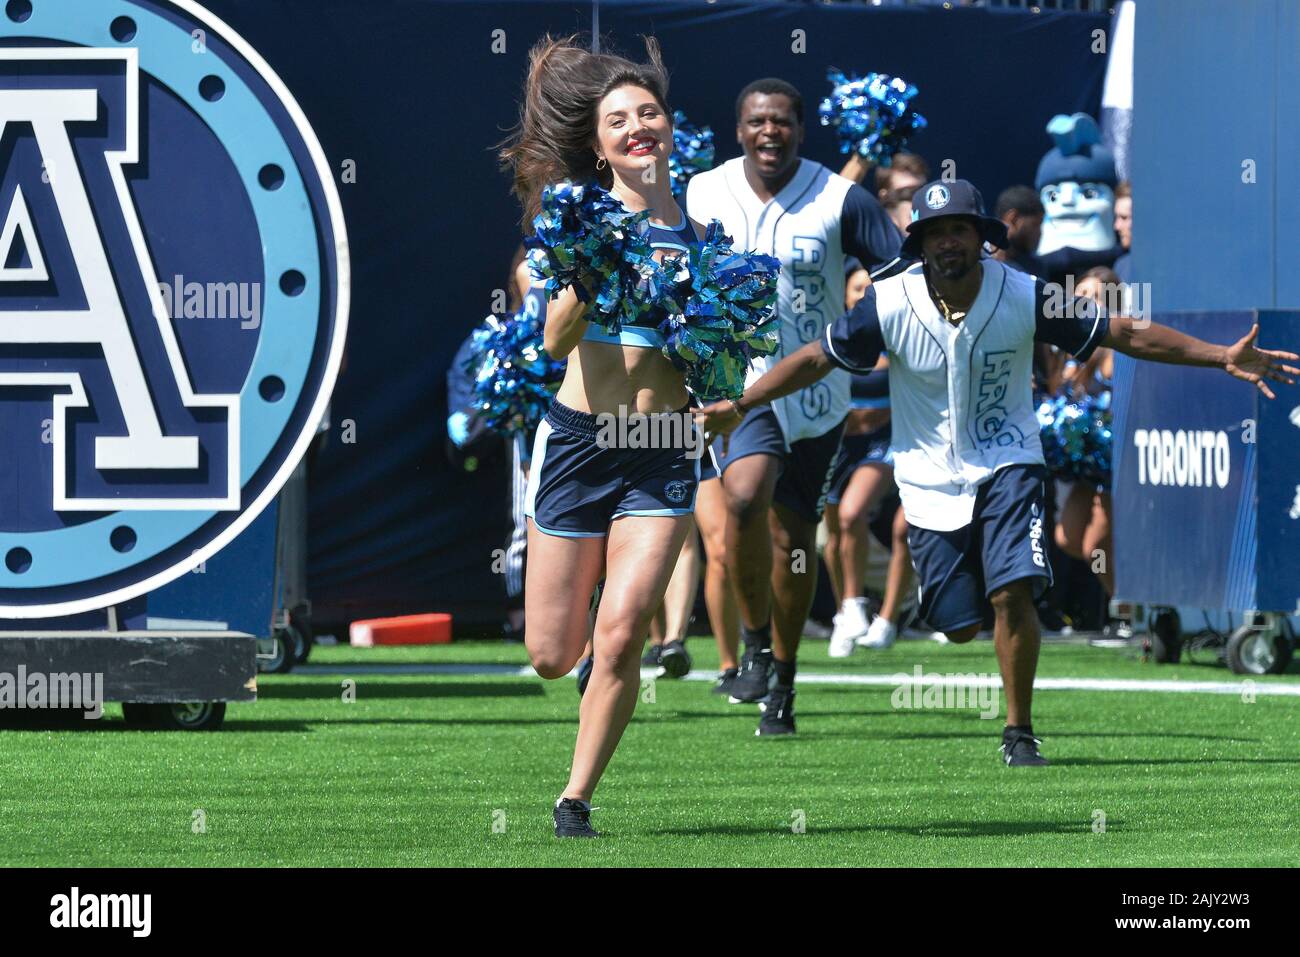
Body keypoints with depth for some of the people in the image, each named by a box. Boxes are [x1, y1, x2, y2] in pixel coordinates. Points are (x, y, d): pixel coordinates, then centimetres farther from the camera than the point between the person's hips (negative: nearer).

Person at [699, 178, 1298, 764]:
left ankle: (1019, 732, -5)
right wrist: (740, 405, -4)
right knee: (958, 626, -1)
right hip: (931, 478, 1)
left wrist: (1222, 357, -13)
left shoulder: (1024, 297, -13)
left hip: (1007, 464, -1)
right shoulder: (889, 305, -13)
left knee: (1012, 593, -21)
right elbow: (817, 358, 0)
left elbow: (1127, 334, -8)